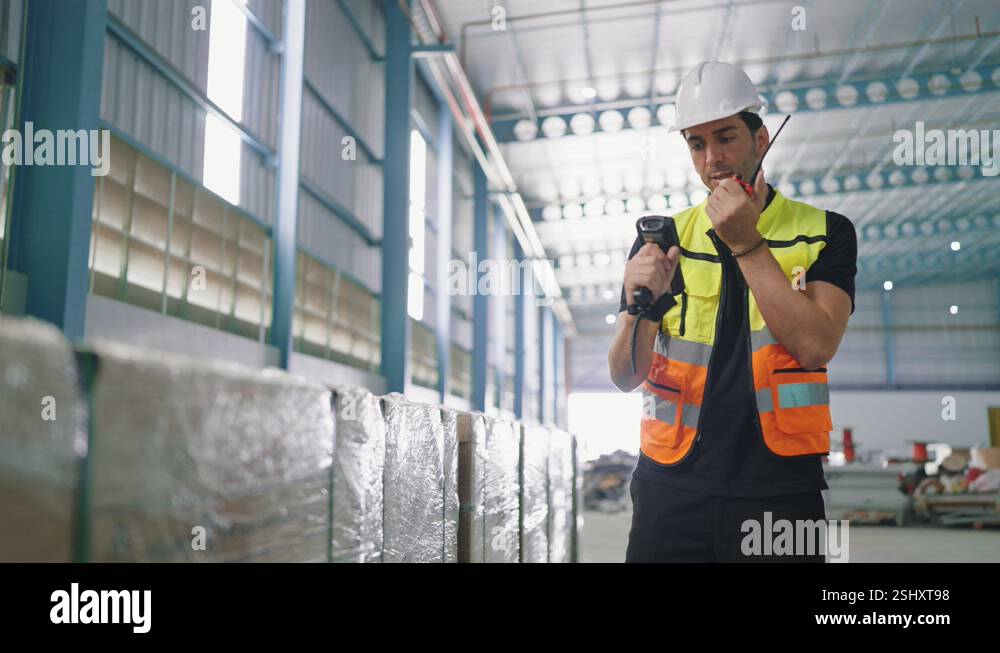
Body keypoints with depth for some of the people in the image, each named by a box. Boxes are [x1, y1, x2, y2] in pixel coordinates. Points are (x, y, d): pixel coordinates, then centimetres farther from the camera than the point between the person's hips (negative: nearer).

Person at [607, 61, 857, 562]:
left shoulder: (824, 233, 2)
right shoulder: (662, 239, 5)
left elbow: (815, 345, -14)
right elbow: (626, 377, 1)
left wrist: (747, 244, -14)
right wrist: (639, 302, -18)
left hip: (779, 490, -1)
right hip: (672, 489, 2)